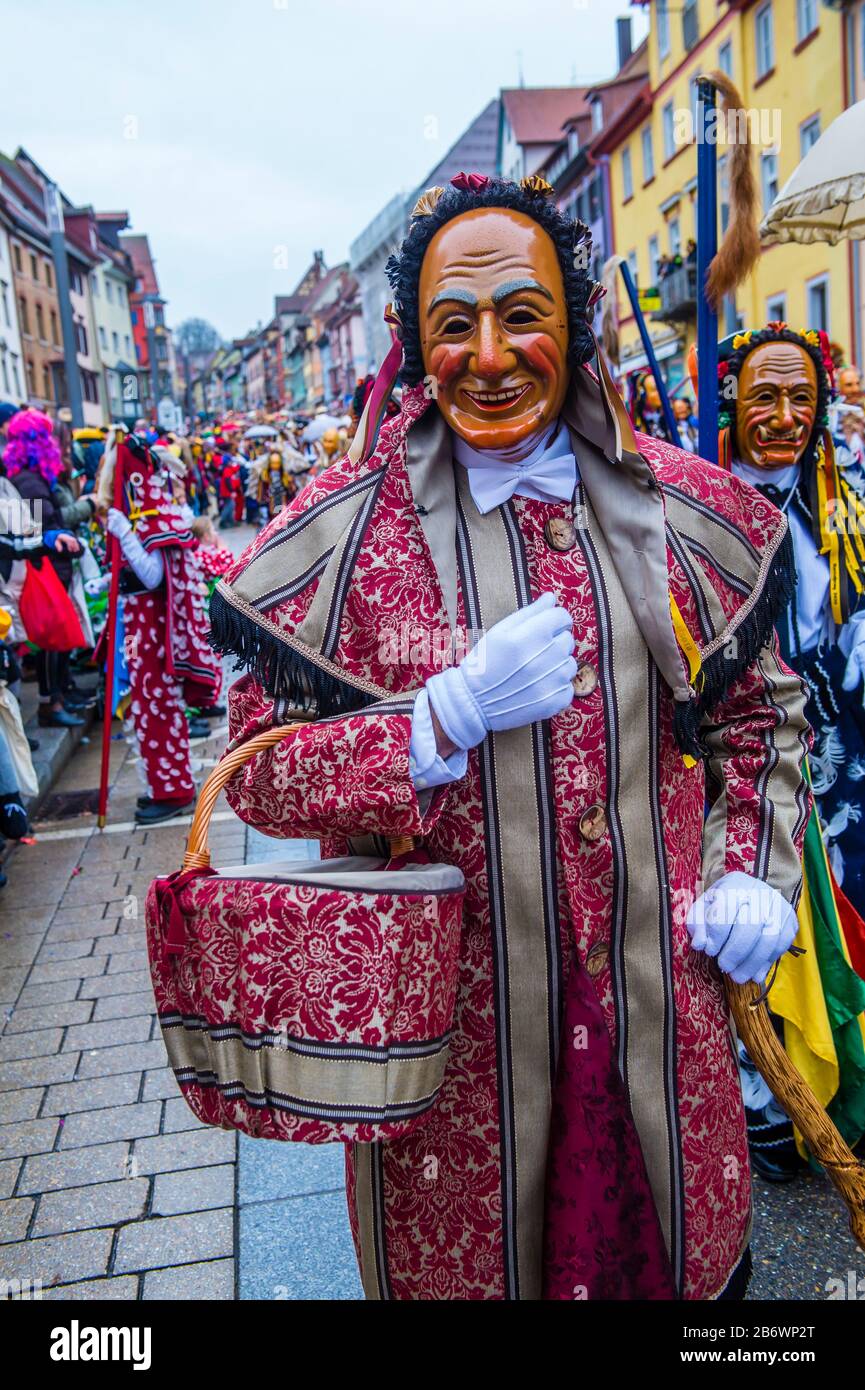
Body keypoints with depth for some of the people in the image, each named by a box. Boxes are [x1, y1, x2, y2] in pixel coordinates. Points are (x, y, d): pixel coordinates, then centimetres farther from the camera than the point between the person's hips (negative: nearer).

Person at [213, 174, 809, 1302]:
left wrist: (753, 873, 0)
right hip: (444, 1024, -2)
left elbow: (759, 709, 13)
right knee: (461, 1258, 17)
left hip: (659, 1012, 3)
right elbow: (255, 767, -9)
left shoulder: (683, 511, 0)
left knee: (682, 1255, 21)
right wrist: (454, 711, -23)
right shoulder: (346, 528, -8)